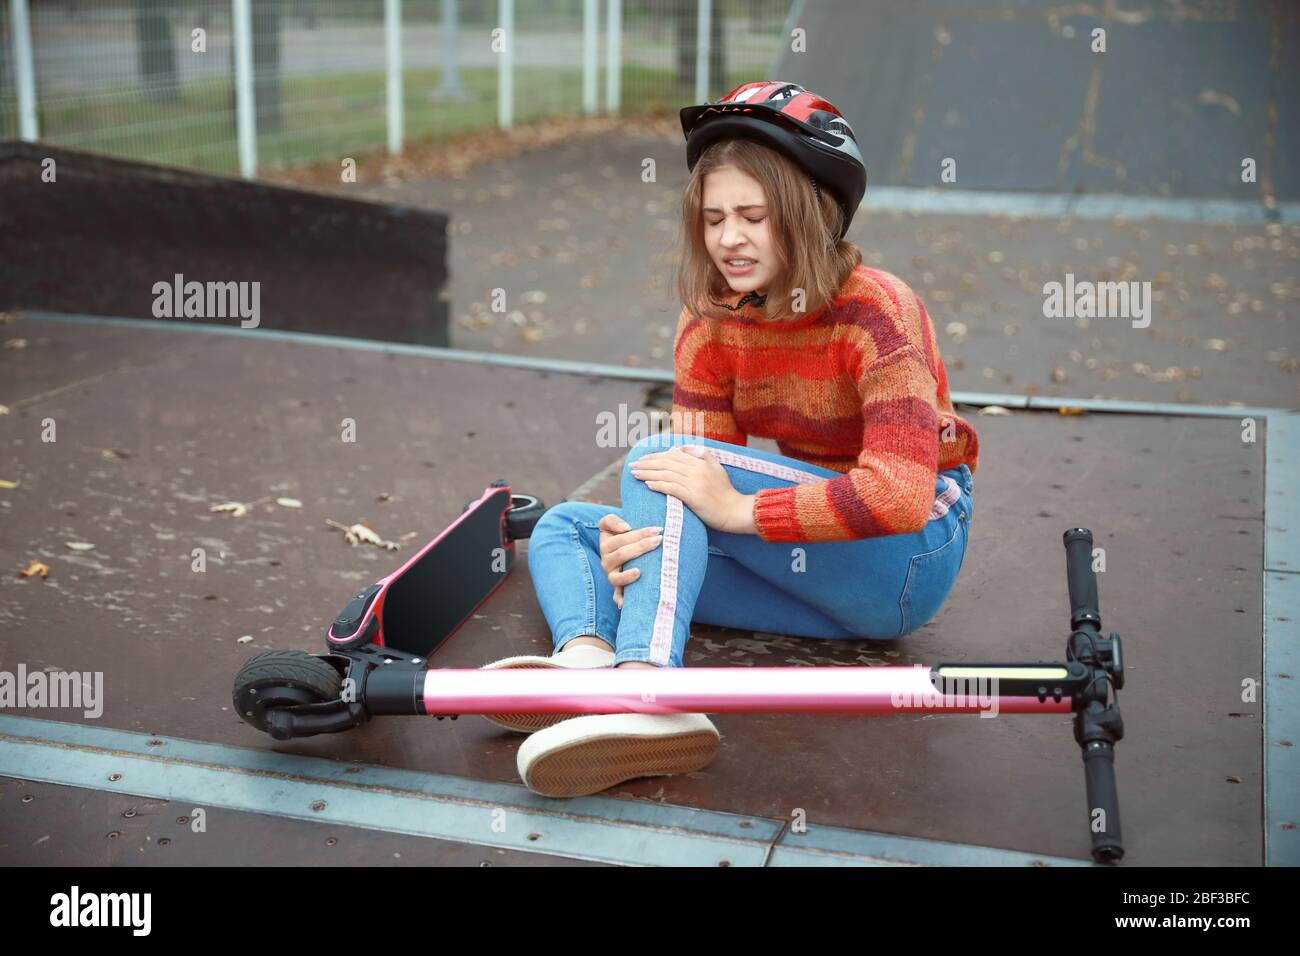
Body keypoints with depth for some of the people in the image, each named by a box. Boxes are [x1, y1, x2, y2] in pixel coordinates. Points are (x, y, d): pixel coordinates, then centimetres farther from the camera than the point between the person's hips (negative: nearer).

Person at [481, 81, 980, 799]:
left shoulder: (875, 310, -16)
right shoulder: (709, 327, 1)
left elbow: (900, 495, -29)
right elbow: (698, 496, -8)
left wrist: (740, 509, -30)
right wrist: (635, 546, -30)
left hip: (905, 557, -7)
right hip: (802, 570, 7)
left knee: (656, 457, -25)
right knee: (563, 527, -5)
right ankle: (589, 661, -38)